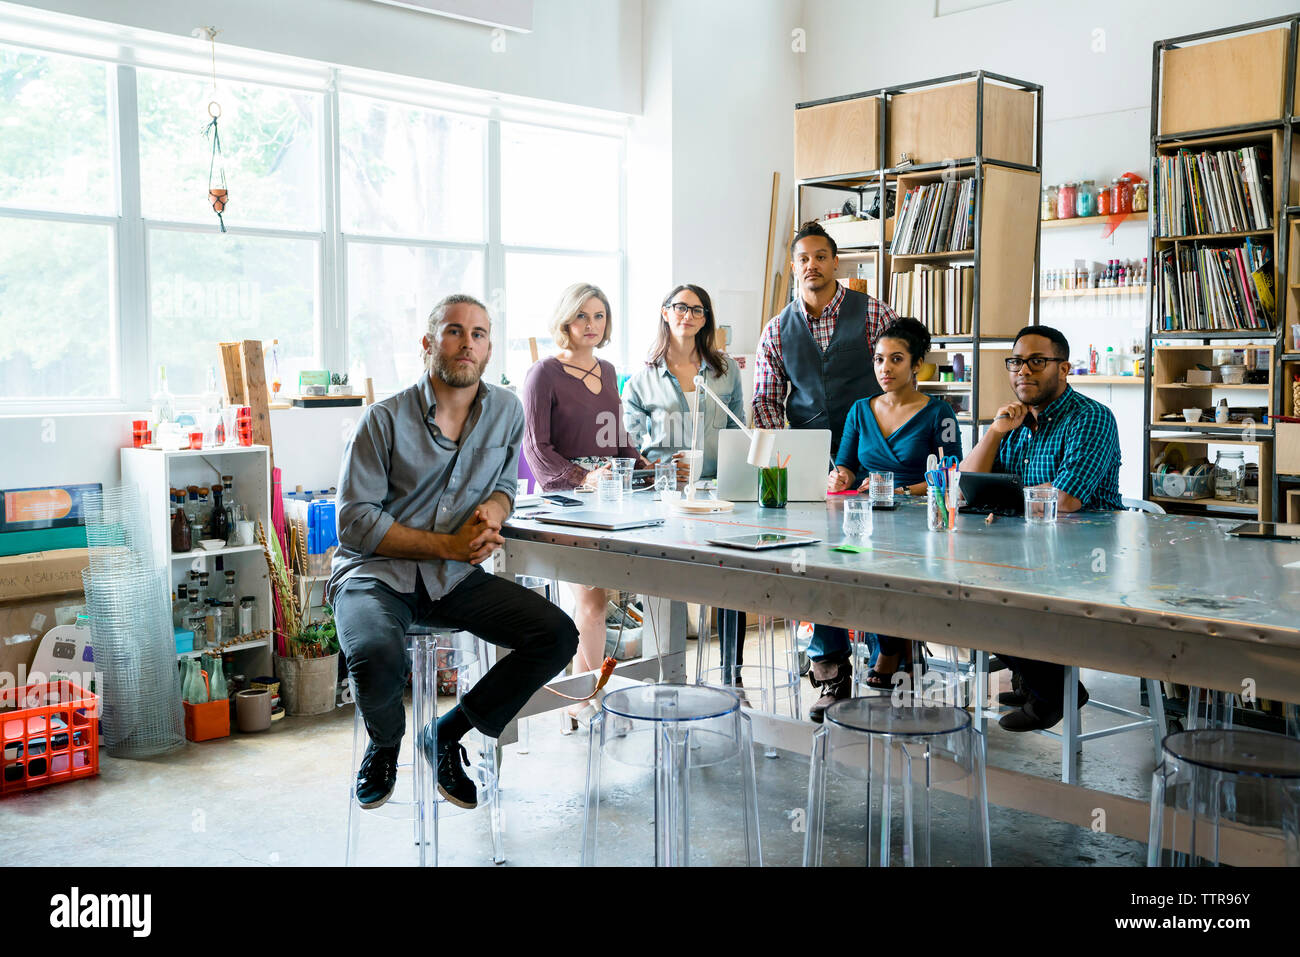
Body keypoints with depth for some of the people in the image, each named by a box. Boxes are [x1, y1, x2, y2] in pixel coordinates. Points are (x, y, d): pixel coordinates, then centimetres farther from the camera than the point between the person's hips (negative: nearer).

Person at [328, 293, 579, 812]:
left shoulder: (507, 411, 5)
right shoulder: (385, 419, -9)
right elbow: (355, 522, -9)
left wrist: (493, 510, -5)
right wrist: (447, 544, -17)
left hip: (455, 577, 5)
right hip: (376, 573, -4)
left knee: (558, 635, -14)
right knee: (379, 661, -35)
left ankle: (445, 734, 6)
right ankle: (384, 745, 5)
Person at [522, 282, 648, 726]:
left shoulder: (607, 371, 18)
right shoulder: (545, 373, -3)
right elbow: (536, 447, -8)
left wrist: (644, 465, 10)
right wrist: (582, 477, -20)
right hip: (566, 500, -6)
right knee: (592, 599, -10)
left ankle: (584, 697, 8)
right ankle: (591, 697, 2)